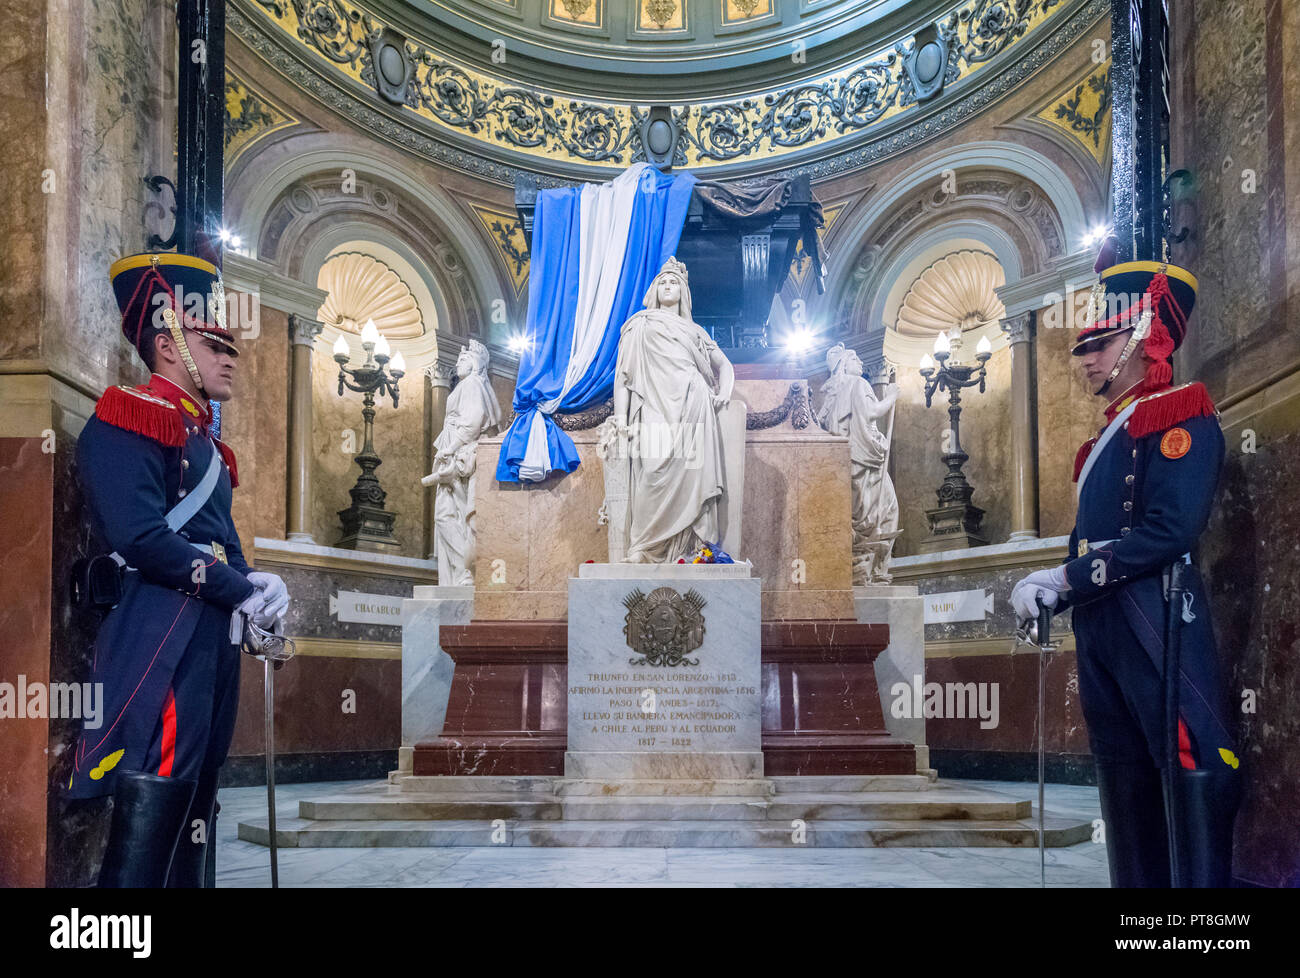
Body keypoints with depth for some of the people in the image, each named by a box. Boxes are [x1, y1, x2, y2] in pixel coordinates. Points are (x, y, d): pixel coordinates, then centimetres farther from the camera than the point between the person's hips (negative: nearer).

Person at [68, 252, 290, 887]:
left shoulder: (202, 442, 23)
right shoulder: (131, 418, -7)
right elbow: (140, 538, -18)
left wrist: (256, 582, 3)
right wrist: (244, 592, -13)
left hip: (213, 643, 10)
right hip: (163, 643, -10)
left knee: (190, 824, 14)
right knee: (147, 828, -11)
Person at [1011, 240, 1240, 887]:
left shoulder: (1179, 416, -5)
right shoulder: (1106, 440, 22)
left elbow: (1171, 530, -18)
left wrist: (1065, 577, -16)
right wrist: (1051, 592, 7)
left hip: (1159, 622, -9)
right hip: (1100, 631, 9)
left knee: (1191, 772, -8)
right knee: (1124, 787, 12)